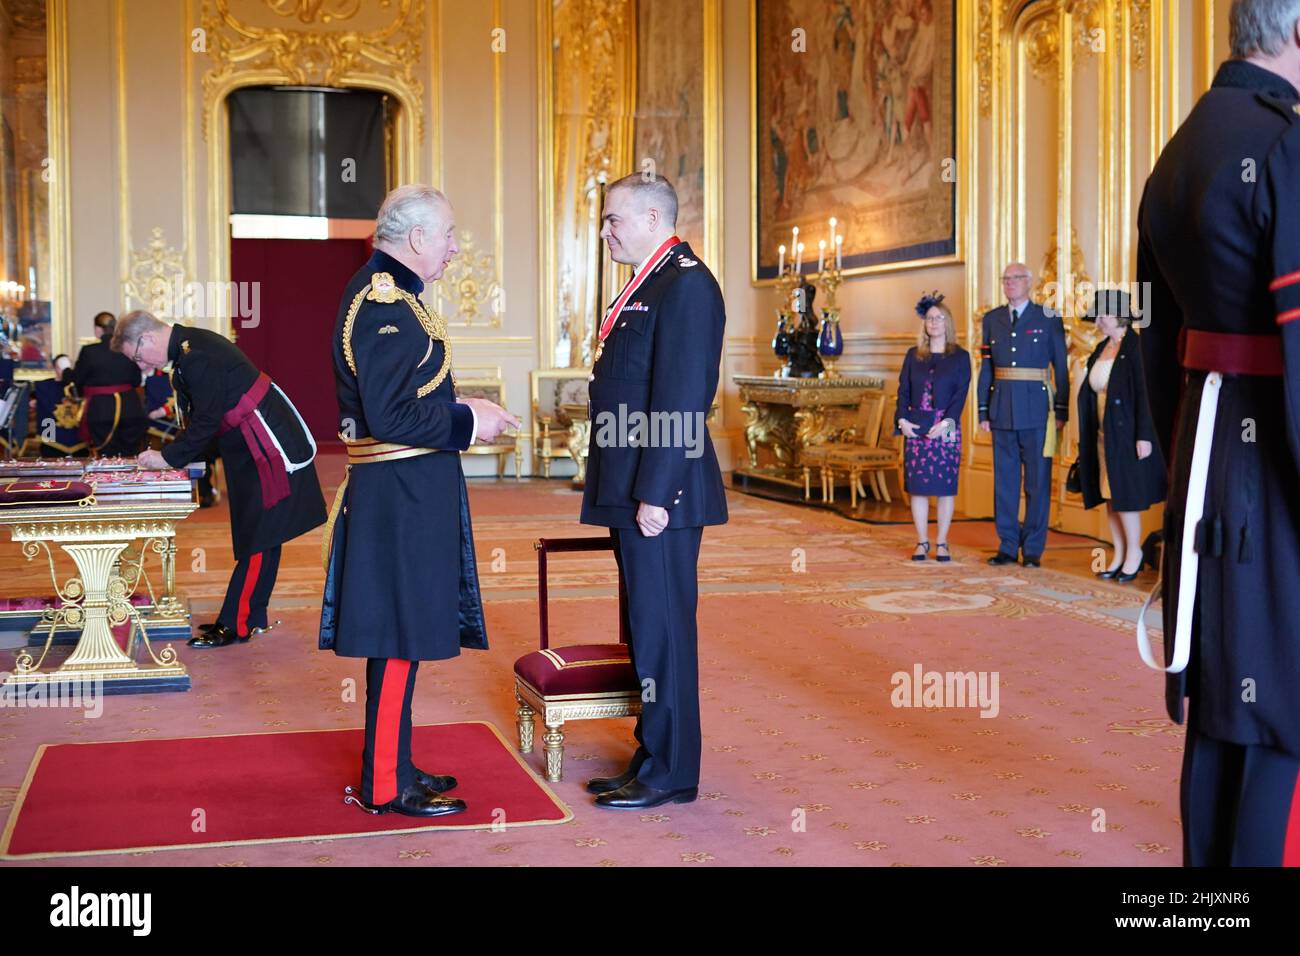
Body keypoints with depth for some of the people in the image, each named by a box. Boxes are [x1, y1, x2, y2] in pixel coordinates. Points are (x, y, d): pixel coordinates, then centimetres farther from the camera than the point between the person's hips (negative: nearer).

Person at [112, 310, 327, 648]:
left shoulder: (197, 359, -22)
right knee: (258, 536, 15)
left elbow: (205, 423, -21)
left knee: (258, 539, -5)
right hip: (255, 450, 11)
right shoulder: (190, 345, 10)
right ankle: (253, 617, 23)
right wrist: (172, 455, 6)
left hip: (268, 451, -11)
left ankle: (236, 625, -2)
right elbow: (203, 418, 15)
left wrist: (168, 458, -10)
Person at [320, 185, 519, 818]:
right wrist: (468, 423, -12)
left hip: (401, 493, 10)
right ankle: (386, 786, 8)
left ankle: (392, 765, 27)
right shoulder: (385, 305, -18)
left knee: (398, 637, 16)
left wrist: (461, 409, 12)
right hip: (403, 497, -10)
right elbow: (391, 416, -22)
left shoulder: (382, 294, 15)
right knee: (400, 638, -2)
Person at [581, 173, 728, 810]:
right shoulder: (647, 284, 18)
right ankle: (652, 755, 25)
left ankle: (669, 775, 8)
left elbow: (682, 399, -20)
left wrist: (655, 493, -22)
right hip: (633, 491, 10)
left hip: (659, 492, -10)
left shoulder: (686, 284, -14)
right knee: (646, 626, 15)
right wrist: (624, 492, 18)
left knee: (661, 628, -2)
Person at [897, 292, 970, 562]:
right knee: (917, 486, 2)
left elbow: (960, 393, -4)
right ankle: (922, 542, 9)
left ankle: (942, 543, 6)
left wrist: (947, 422, -16)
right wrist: (903, 420, -6)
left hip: (946, 428, -2)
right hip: (915, 428, 2)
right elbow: (903, 390, 7)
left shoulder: (960, 356, 4)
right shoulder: (913, 355, 12)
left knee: (945, 487, -1)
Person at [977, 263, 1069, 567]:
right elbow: (986, 369, 11)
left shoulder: (1048, 319, 1)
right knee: (1004, 481, 7)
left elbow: (1061, 368, 0)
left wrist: (1061, 412, -4)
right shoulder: (992, 319, 11)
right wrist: (983, 412, 6)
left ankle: (1033, 550, 8)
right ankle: (1007, 547, 14)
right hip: (1002, 413, 3)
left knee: (1037, 482, 1)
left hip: (1036, 411, -3)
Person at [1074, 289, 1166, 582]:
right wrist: (1087, 436, 12)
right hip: (1102, 434, 8)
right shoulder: (1101, 349, 12)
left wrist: (1144, 436, -20)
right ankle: (1119, 554, 15)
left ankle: (1134, 552, 8)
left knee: (1125, 494, -5)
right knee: (1109, 495, 8)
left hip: (1126, 434, -8)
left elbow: (1144, 392, -16)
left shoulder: (1135, 347, -11)